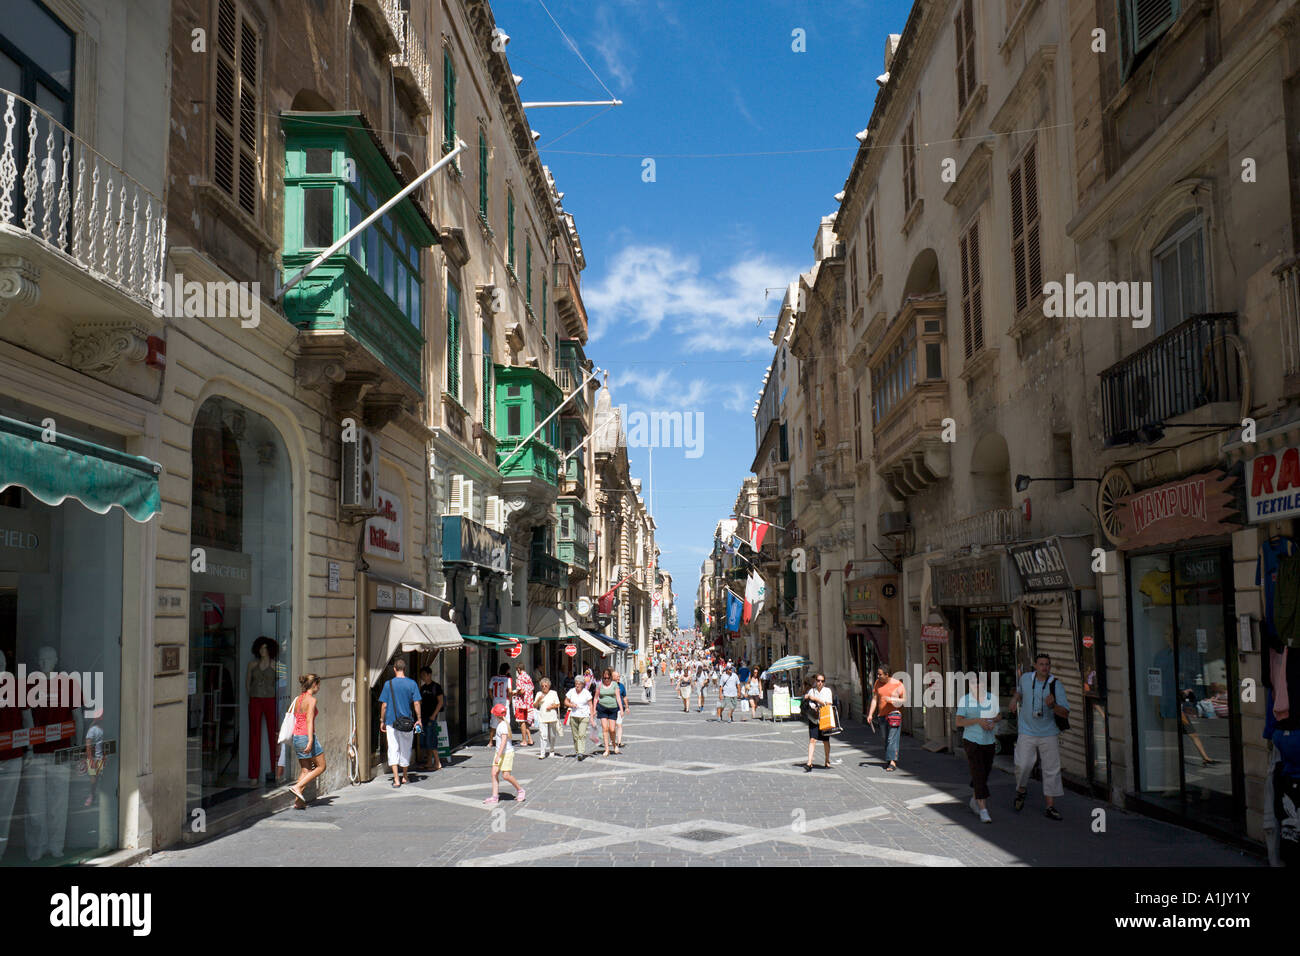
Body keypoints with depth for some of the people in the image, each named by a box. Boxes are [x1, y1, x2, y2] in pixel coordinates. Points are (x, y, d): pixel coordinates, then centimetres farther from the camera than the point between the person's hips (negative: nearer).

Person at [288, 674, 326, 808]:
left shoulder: (298, 699, 12)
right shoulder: (311, 700, -11)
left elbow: (296, 720, 16)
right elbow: (309, 721, -19)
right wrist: (310, 741, -24)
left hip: (297, 737, 8)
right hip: (307, 736, -8)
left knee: (305, 769, 11)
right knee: (321, 766, 5)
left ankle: (298, 801, 5)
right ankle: (298, 787, -7)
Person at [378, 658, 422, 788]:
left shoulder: (389, 684, -3)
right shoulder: (412, 683, -3)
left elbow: (384, 705, -2)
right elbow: (416, 703, -4)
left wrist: (382, 720, 8)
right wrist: (418, 719, 4)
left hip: (391, 721, -1)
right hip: (407, 722, 1)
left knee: (393, 749, 1)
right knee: (406, 749, 15)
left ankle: (396, 779, -8)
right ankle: (405, 777, 28)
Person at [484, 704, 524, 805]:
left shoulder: (503, 725, -22)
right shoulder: (500, 723, 6)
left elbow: (504, 741, -26)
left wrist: (498, 756, -27)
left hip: (507, 753, -9)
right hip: (499, 752, 9)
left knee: (506, 775, -6)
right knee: (494, 774, 3)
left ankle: (519, 790, 14)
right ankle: (495, 796, 5)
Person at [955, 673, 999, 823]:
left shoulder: (992, 698, 2)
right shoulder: (964, 700, -7)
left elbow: (998, 716, 13)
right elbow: (959, 722, -12)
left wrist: (993, 722, -10)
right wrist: (978, 721, -24)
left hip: (989, 742, 4)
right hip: (972, 742, -4)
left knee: (984, 776, 15)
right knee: (979, 775, -13)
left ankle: (974, 801, 40)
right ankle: (983, 811, -14)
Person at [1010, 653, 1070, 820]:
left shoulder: (1056, 685, -5)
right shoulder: (1025, 678, 2)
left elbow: (1065, 713, -9)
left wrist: (1053, 705, -27)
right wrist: (1015, 699, 10)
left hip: (1049, 734, 0)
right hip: (1027, 733, 0)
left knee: (1052, 770, 2)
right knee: (1023, 765, -13)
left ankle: (1050, 806, 12)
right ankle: (1020, 791, 17)